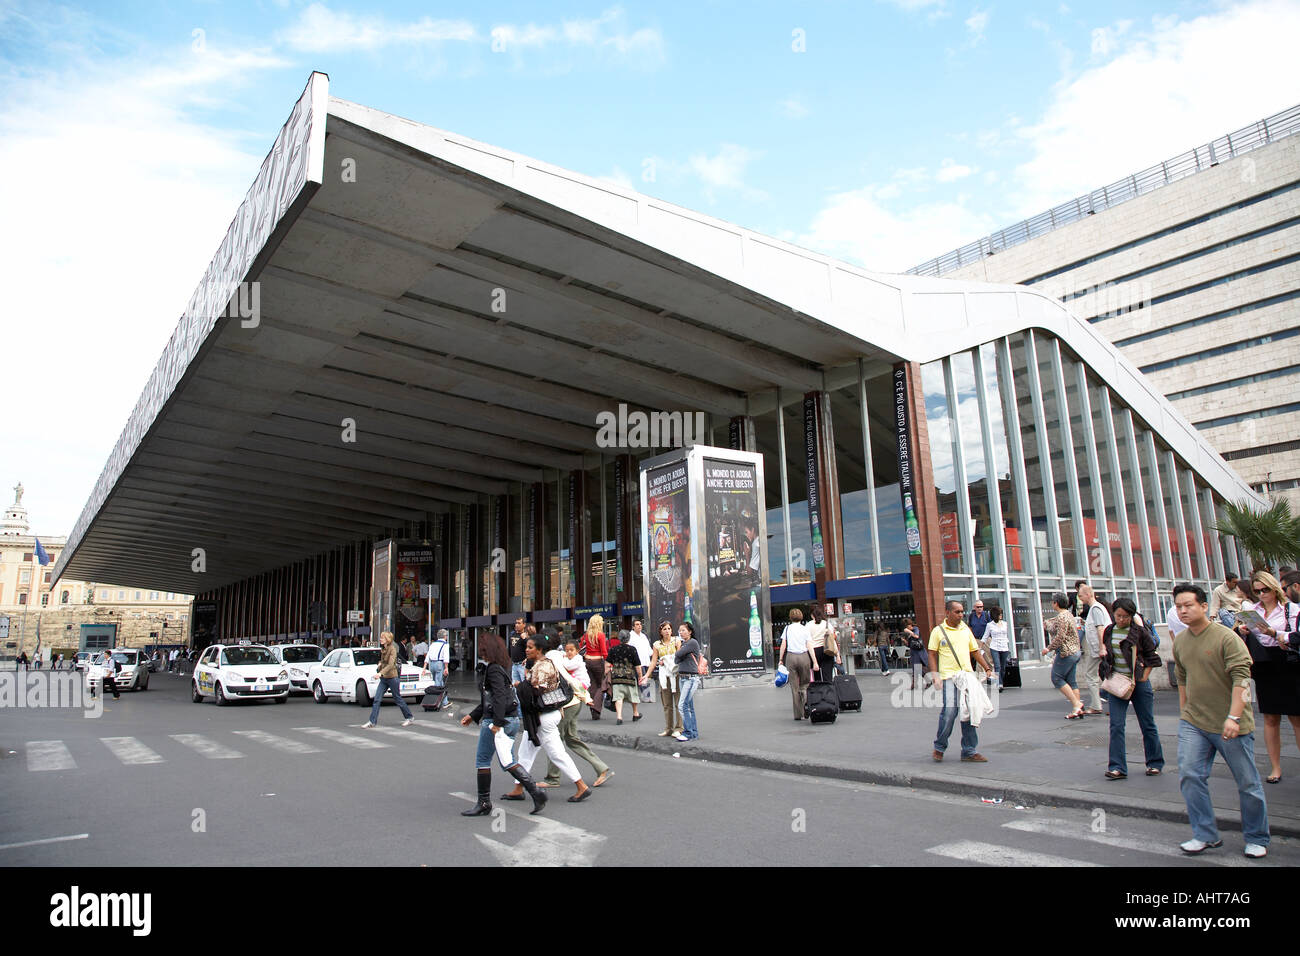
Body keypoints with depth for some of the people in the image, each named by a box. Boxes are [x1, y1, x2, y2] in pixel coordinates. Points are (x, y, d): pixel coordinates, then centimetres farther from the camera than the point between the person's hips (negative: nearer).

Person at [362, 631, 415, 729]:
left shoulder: (392, 649, -15)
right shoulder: (383, 649, 9)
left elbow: (390, 664, -27)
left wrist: (381, 673, -40)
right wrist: (380, 663, 5)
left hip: (392, 677, -7)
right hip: (384, 678, 7)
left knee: (398, 699, 3)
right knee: (377, 699, -1)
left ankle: (410, 717, 18)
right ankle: (372, 721, 1)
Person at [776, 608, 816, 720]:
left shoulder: (787, 628, 5)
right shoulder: (805, 629, 3)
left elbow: (783, 645, 2)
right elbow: (809, 646, -1)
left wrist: (780, 659, 9)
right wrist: (815, 662, 0)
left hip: (791, 657, 0)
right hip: (804, 656, 0)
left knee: (794, 686, 4)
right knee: (805, 684, 12)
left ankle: (798, 714, 4)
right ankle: (806, 703, -12)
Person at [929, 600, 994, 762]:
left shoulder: (965, 629, 14)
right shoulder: (938, 631, 0)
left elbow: (975, 651, 20)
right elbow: (933, 655, -1)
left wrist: (987, 668, 11)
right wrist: (936, 676, -9)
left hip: (967, 675, 5)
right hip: (949, 676, -5)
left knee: (970, 712, 4)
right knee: (950, 711, -11)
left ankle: (969, 751, 13)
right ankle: (939, 747, 8)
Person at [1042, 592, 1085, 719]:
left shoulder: (1061, 617, -17)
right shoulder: (1068, 614, 14)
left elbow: (1060, 636, -23)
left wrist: (1049, 648, -16)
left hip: (1066, 653, -10)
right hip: (1075, 651, 10)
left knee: (1057, 678, -4)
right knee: (1071, 680, 10)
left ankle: (1076, 703, -9)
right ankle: (1077, 709, 7)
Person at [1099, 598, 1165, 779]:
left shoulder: (1140, 632, -6)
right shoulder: (1109, 631, 5)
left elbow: (1152, 656, 0)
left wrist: (1144, 678, -7)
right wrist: (1108, 676, 6)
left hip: (1139, 683, -2)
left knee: (1147, 724, 9)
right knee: (1116, 725, -5)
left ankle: (1155, 763, 26)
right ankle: (1117, 768, -4)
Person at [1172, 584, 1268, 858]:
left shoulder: (1226, 638, -13)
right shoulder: (1180, 642, 7)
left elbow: (1241, 679, -18)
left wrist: (1233, 717, -25)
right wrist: (1184, 713, 17)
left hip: (1230, 725, -5)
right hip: (1193, 722, 5)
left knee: (1248, 784, 8)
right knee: (1190, 776, -4)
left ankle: (1257, 839, 26)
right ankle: (1205, 835, 9)